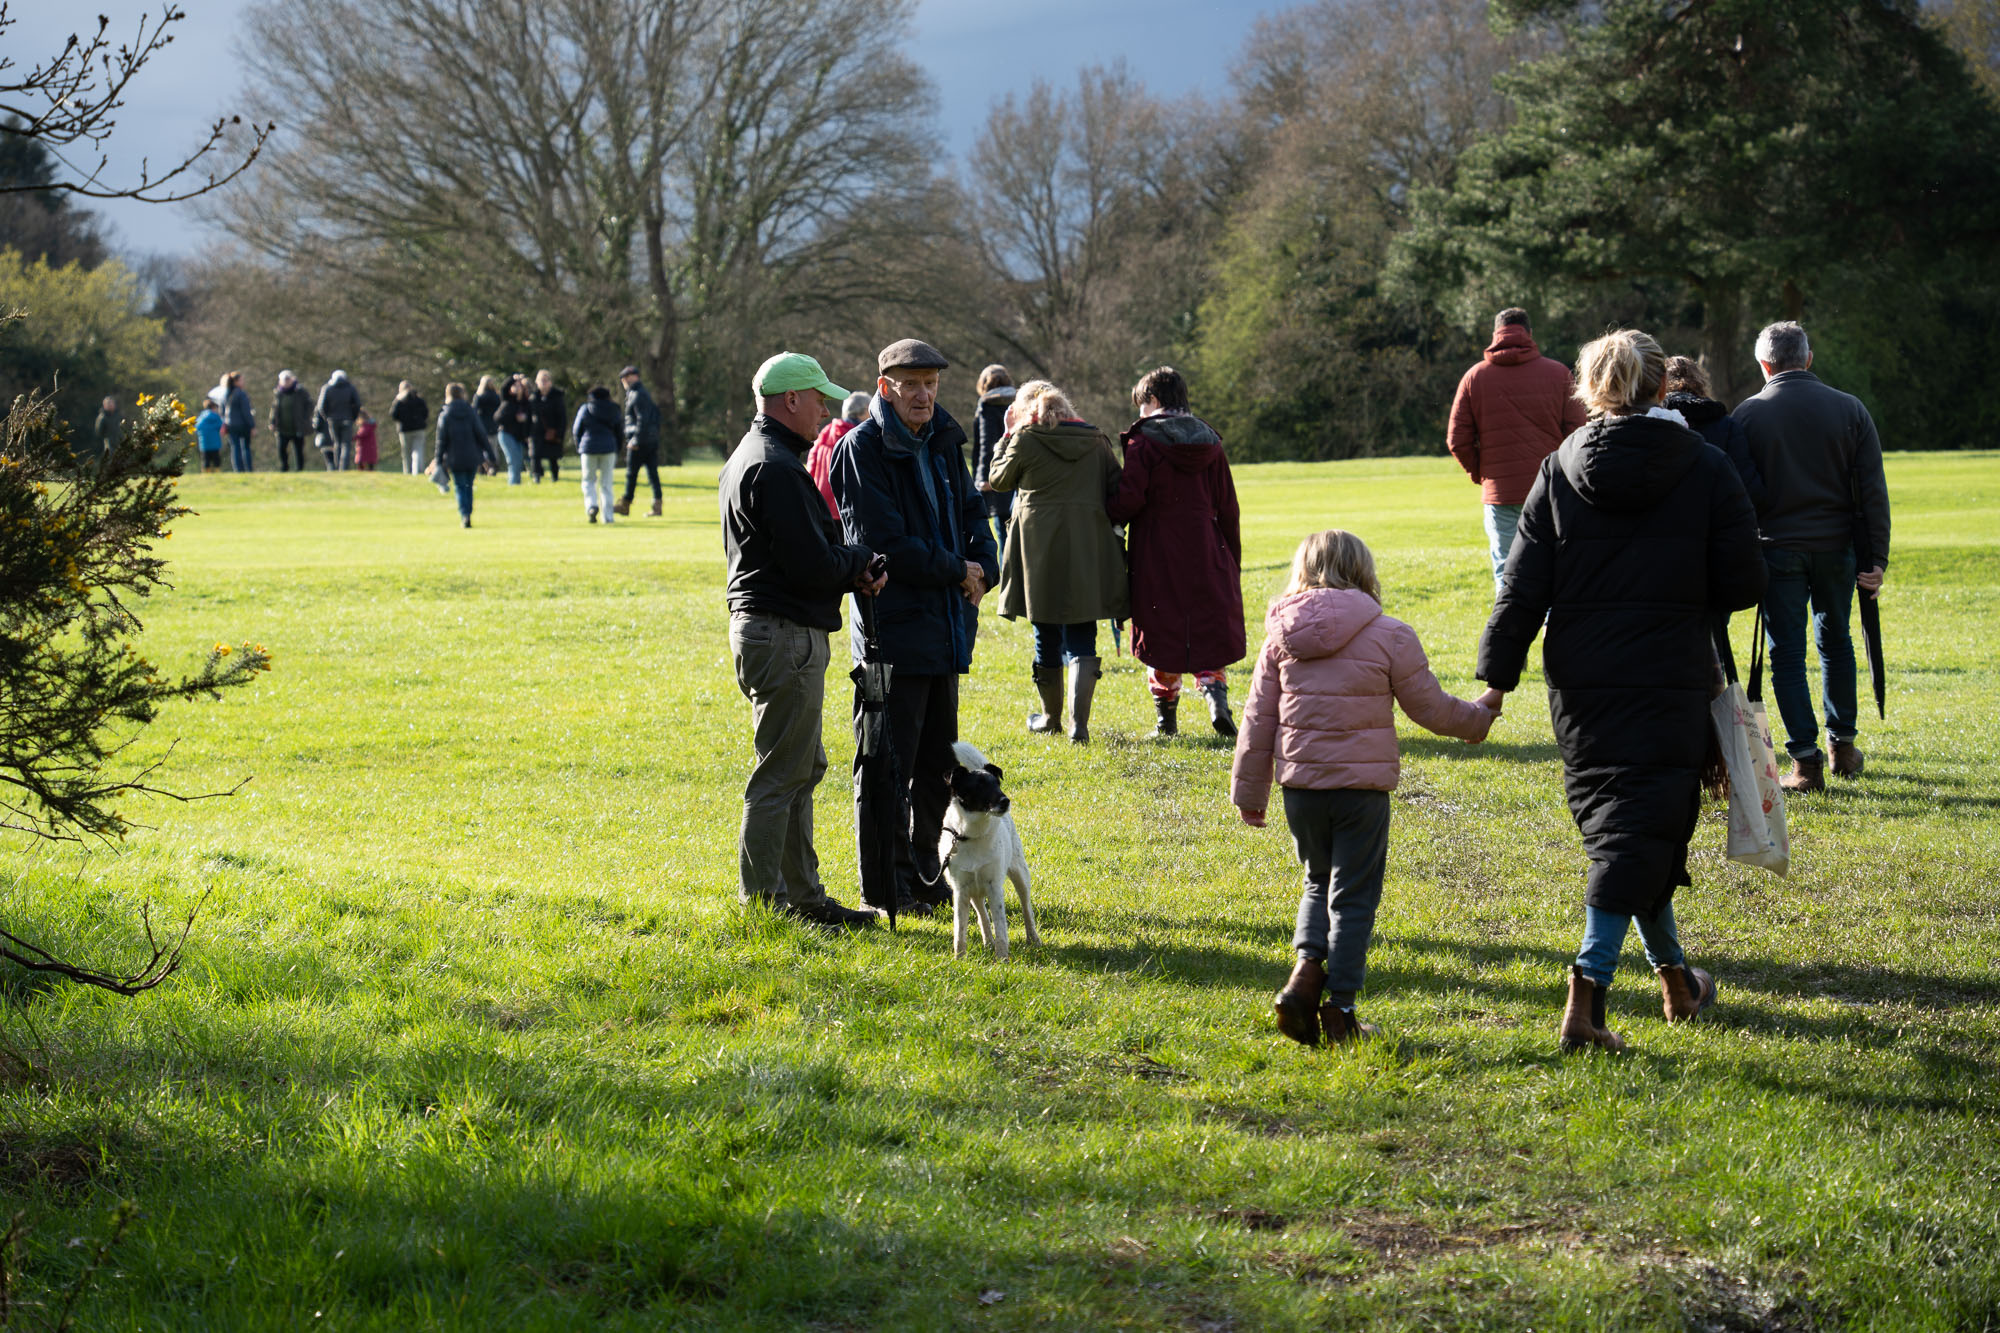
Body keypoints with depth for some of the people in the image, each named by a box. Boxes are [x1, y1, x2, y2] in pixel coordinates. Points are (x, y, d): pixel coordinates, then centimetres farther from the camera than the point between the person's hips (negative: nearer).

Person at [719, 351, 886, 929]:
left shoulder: (747, 459, 17)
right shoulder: (777, 469, -18)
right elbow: (813, 566, -22)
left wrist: (851, 570, 2)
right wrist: (860, 561, -2)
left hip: (758, 625, 11)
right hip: (786, 635, -11)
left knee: (803, 767, 16)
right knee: (781, 773, -5)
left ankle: (802, 894, 23)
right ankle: (762, 901, 0)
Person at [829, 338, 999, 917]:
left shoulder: (943, 443, 12)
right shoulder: (861, 449, -12)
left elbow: (971, 511, 17)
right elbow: (885, 544, -17)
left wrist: (981, 569, -3)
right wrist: (956, 571, -10)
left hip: (944, 625, 8)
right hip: (893, 628, -8)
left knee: (937, 759, 15)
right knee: (887, 763, -2)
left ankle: (924, 874, 26)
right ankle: (884, 888, 5)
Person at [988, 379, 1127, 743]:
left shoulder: (1025, 439, -4)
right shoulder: (1097, 441, 6)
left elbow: (997, 480, 10)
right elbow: (1119, 492, 7)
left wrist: (1007, 434, 15)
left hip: (1041, 552, -2)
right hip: (1089, 555, 2)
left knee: (1046, 636, 12)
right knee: (1082, 640, 3)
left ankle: (1051, 717, 27)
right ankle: (1079, 723, -11)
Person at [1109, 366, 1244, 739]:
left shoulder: (1144, 441, -9)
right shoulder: (1209, 442, 5)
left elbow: (1129, 500, -18)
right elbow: (1227, 507, 7)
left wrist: (1112, 518, 4)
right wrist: (1232, 561, 14)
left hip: (1157, 556, -3)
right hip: (1205, 555, 3)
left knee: (1161, 636, 7)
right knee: (1210, 630, 8)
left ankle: (1166, 719, 11)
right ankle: (1214, 691, -17)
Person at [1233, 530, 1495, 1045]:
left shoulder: (1281, 639, 3)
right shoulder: (1389, 636, -7)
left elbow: (1259, 719, 6)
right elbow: (1430, 708, 1)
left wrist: (1249, 791, 14)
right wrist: (1478, 718, 22)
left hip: (1300, 783, 3)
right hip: (1362, 786, -3)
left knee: (1319, 883, 22)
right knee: (1352, 897, 6)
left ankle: (1306, 972, 2)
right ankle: (1339, 1009, 5)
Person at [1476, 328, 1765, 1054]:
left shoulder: (1561, 470, 0)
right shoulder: (1706, 468, -3)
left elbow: (1523, 590, -2)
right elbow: (1743, 583, -2)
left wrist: (1496, 678, 2)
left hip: (1582, 687, 2)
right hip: (1673, 685, -2)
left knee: (1615, 824, 17)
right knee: (1636, 835, -1)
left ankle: (1675, 977, 32)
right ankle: (1587, 993, -15)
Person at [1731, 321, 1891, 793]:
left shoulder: (1749, 413, -4)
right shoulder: (1849, 409, 2)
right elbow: (1872, 491, 0)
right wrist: (1877, 559, 2)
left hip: (1777, 549, -2)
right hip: (1836, 548, 2)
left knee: (1787, 653, 2)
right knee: (1836, 643, 20)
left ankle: (1805, 761, -3)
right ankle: (1843, 746, 27)